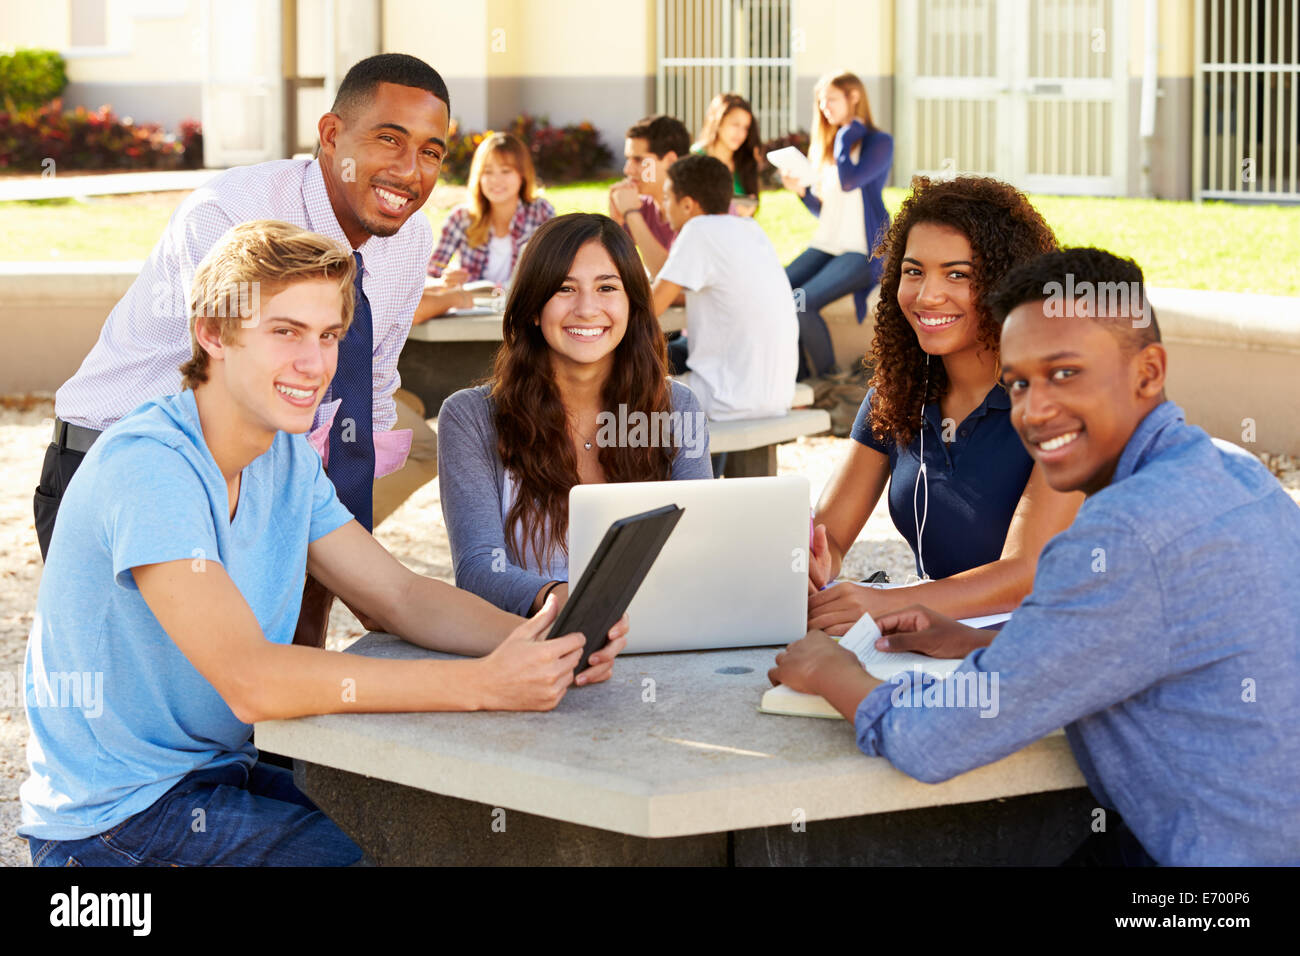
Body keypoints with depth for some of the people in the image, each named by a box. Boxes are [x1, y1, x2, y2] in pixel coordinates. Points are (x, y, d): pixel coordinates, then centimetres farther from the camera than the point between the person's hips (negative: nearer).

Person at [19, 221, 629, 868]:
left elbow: (400, 595, 5)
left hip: (228, 772, 8)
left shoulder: (289, 456, 6)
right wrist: (481, 684, -35)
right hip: (120, 818, -8)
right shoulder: (146, 466, -23)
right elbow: (250, 681, -31)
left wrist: (531, 641, -17)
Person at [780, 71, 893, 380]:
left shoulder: (879, 142, -3)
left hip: (862, 251, -7)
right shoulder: (824, 146, 19)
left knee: (802, 301, -29)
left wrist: (848, 133, -6)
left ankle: (827, 377, -12)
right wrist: (801, 190, 2)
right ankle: (798, 377, -9)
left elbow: (849, 181, -20)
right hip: (824, 245, 7)